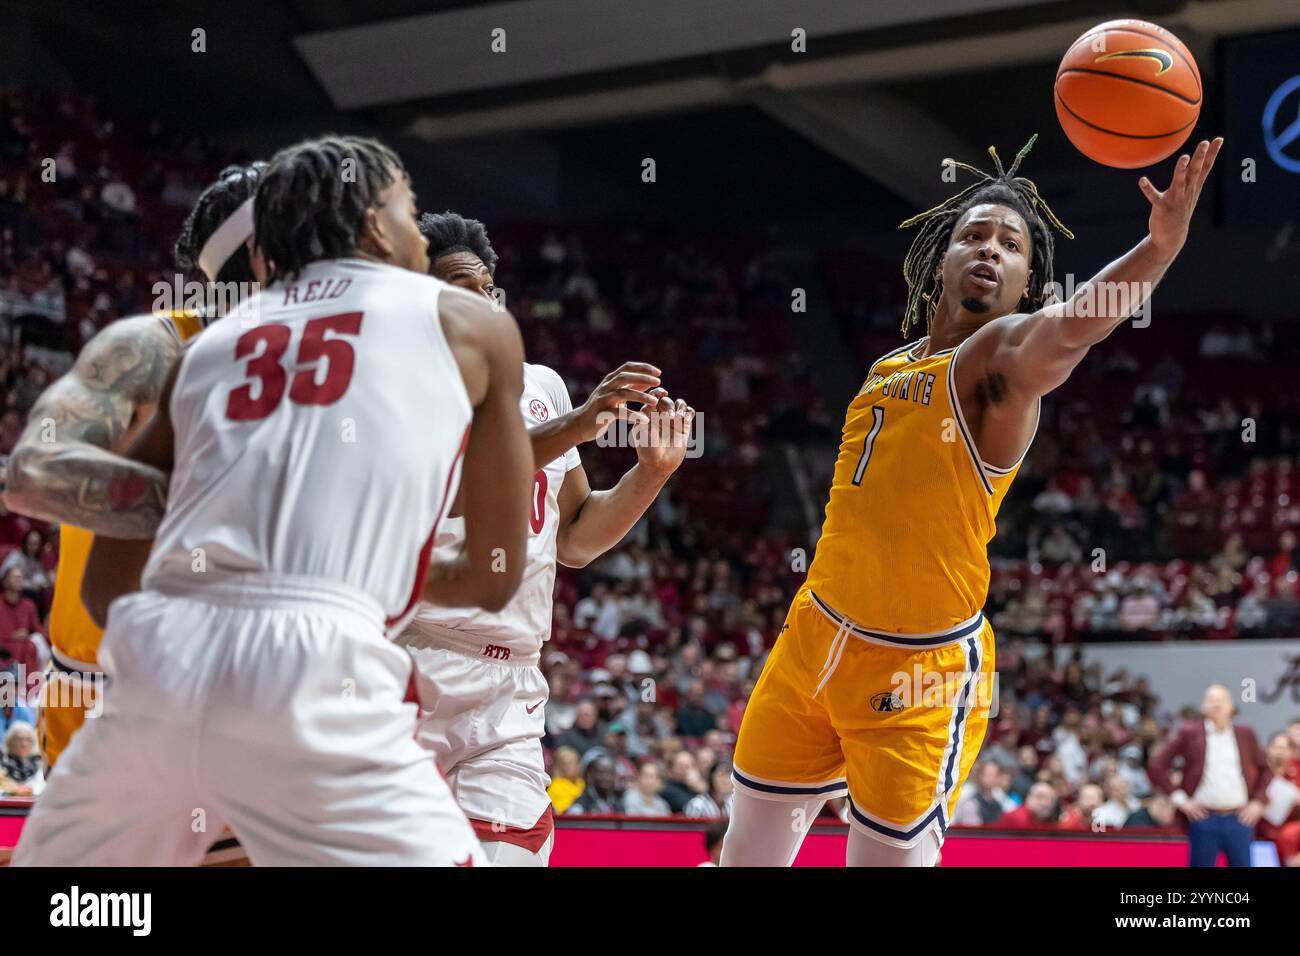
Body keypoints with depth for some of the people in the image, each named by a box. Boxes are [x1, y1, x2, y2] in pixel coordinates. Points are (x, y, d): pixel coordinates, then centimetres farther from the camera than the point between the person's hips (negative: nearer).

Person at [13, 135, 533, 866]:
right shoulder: (473, 325, 16)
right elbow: (494, 581, 21)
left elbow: (104, 589, 26)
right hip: (312, 677, -5)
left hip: (155, 666, 5)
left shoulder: (207, 344, 25)